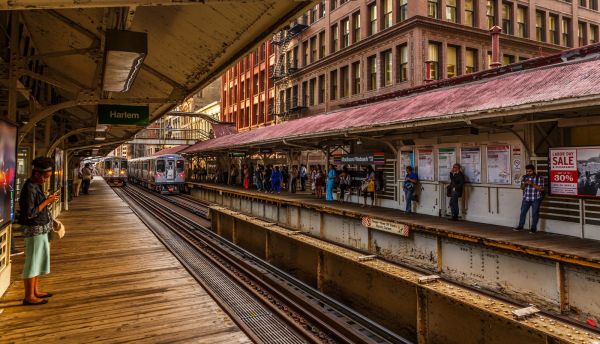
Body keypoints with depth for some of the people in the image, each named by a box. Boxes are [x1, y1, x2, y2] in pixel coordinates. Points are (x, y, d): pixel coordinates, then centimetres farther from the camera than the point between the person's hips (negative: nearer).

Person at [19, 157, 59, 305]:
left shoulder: (35, 186, 7)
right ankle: (29, 297, 11)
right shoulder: (29, 189, -21)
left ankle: (35, 291, 31)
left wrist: (48, 200, 6)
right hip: (35, 230, -10)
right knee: (32, 263, 0)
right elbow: (30, 213, -23)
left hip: (41, 229, 10)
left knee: (40, 260, 19)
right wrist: (46, 202, -19)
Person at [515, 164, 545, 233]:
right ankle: (520, 226, 18)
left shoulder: (540, 178, -7)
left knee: (535, 213, 4)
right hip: (526, 198, 3)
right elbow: (522, 188, 7)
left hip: (536, 199, -3)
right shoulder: (524, 177, 4)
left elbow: (541, 188, -12)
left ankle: (533, 228, 13)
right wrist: (524, 184, -15)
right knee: (523, 212, 6)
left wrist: (532, 184, -21)